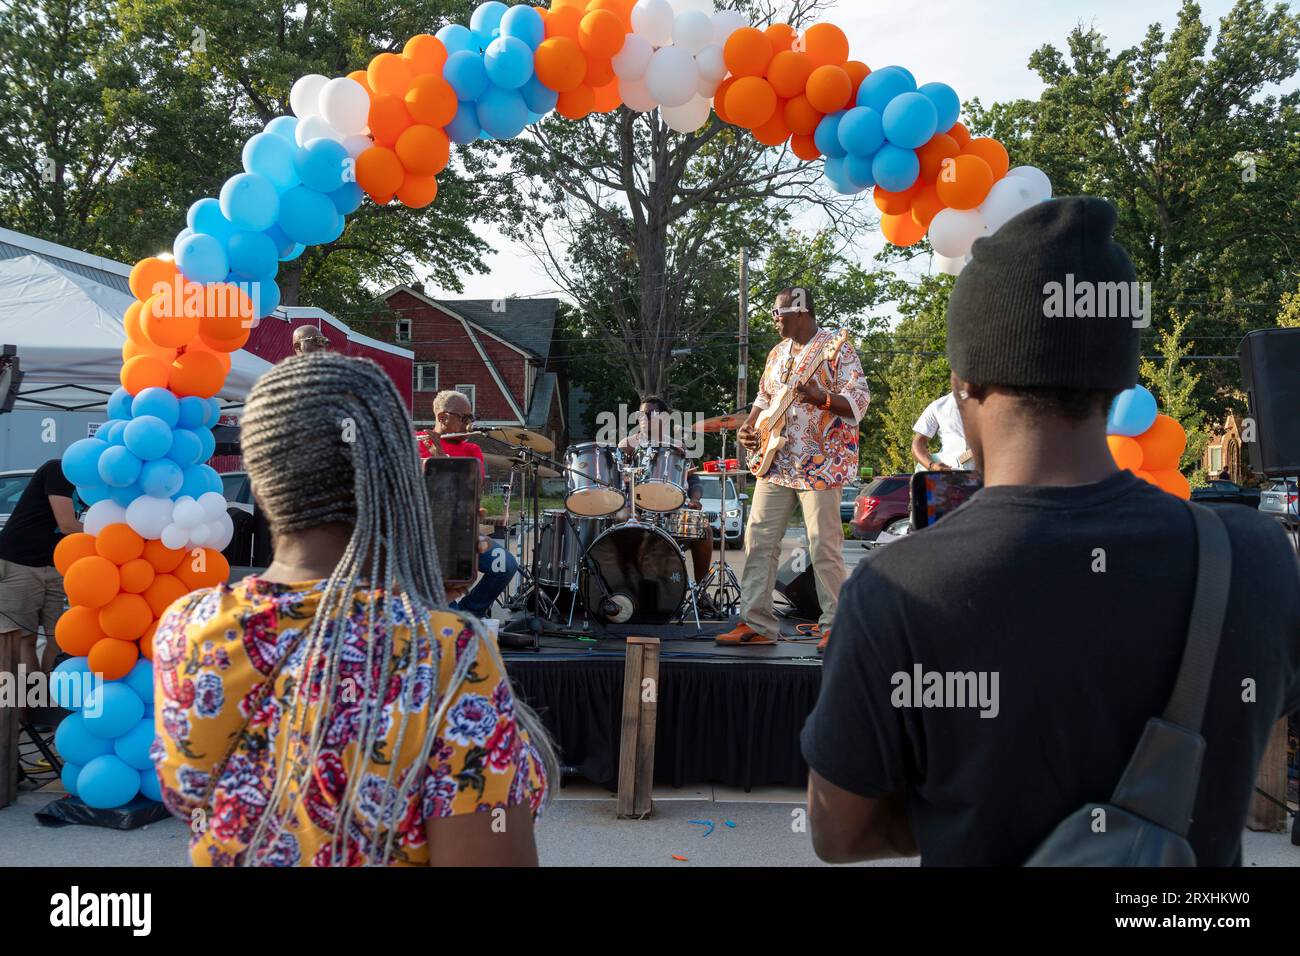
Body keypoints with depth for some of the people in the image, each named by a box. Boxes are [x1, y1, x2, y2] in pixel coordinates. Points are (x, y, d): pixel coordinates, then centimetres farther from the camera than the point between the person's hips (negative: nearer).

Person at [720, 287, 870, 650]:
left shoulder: (836, 348, -5)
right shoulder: (778, 353, 17)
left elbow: (859, 399, -13)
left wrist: (820, 397, -29)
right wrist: (749, 427, 6)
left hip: (820, 464, -7)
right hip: (775, 462, 7)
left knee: (824, 547, -6)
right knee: (759, 541, 4)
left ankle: (835, 626, 6)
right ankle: (756, 623, 10)